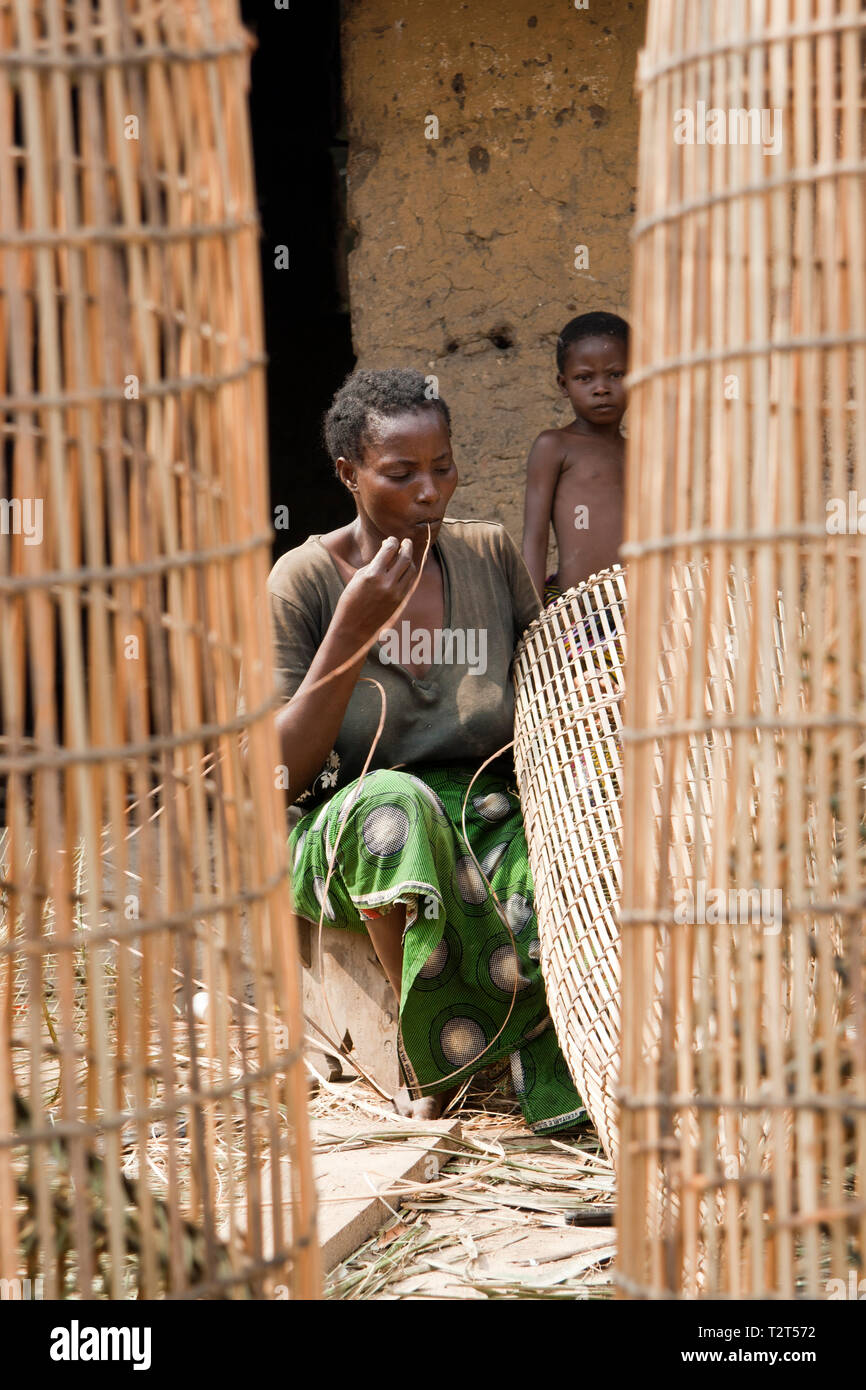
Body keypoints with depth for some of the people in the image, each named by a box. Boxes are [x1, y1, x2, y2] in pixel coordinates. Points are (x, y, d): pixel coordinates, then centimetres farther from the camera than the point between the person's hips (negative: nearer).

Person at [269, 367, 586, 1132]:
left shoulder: (491, 554, 5)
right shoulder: (306, 579, -7)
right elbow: (282, 774, -11)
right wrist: (352, 631, -20)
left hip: (486, 818, 3)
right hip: (346, 838, -3)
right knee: (393, 797, -39)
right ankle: (427, 1055, -27)